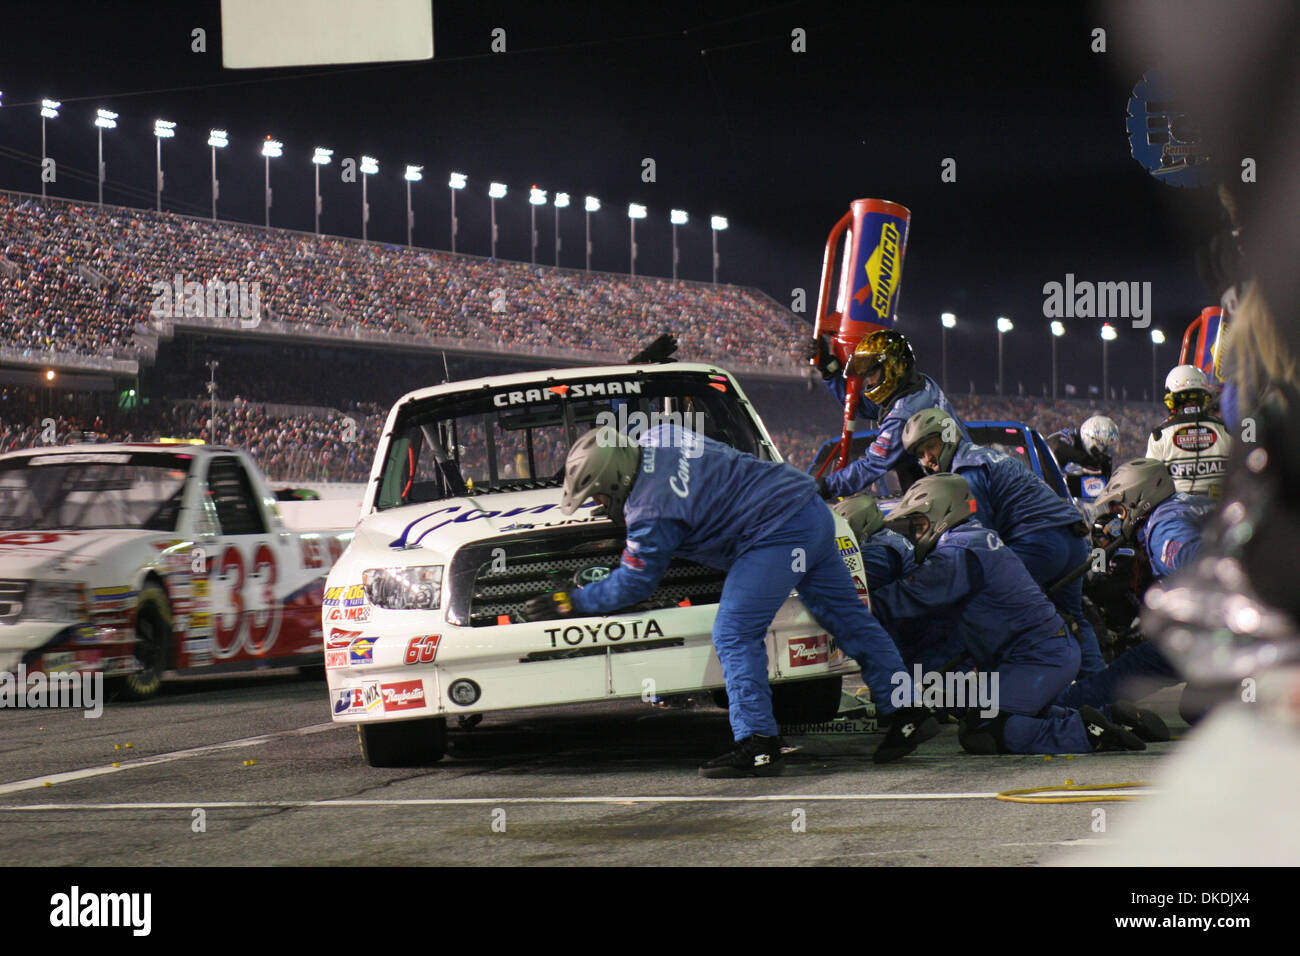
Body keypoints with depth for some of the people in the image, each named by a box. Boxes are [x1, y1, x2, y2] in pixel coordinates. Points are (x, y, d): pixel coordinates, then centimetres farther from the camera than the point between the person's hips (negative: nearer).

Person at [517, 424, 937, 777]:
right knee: (849, 618, 14)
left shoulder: (650, 513, -16)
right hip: (813, 509, 10)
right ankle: (908, 714, 19)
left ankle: (757, 744, -15)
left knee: (734, 636, -11)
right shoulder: (658, 437, 8)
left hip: (777, 536, -10)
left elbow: (632, 586, -5)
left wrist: (568, 601, 6)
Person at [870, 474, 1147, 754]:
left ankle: (1085, 732, -18)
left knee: (979, 734, -15)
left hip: (1039, 661, -10)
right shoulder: (980, 539, 18)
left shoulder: (959, 552, -14)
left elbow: (905, 601, -15)